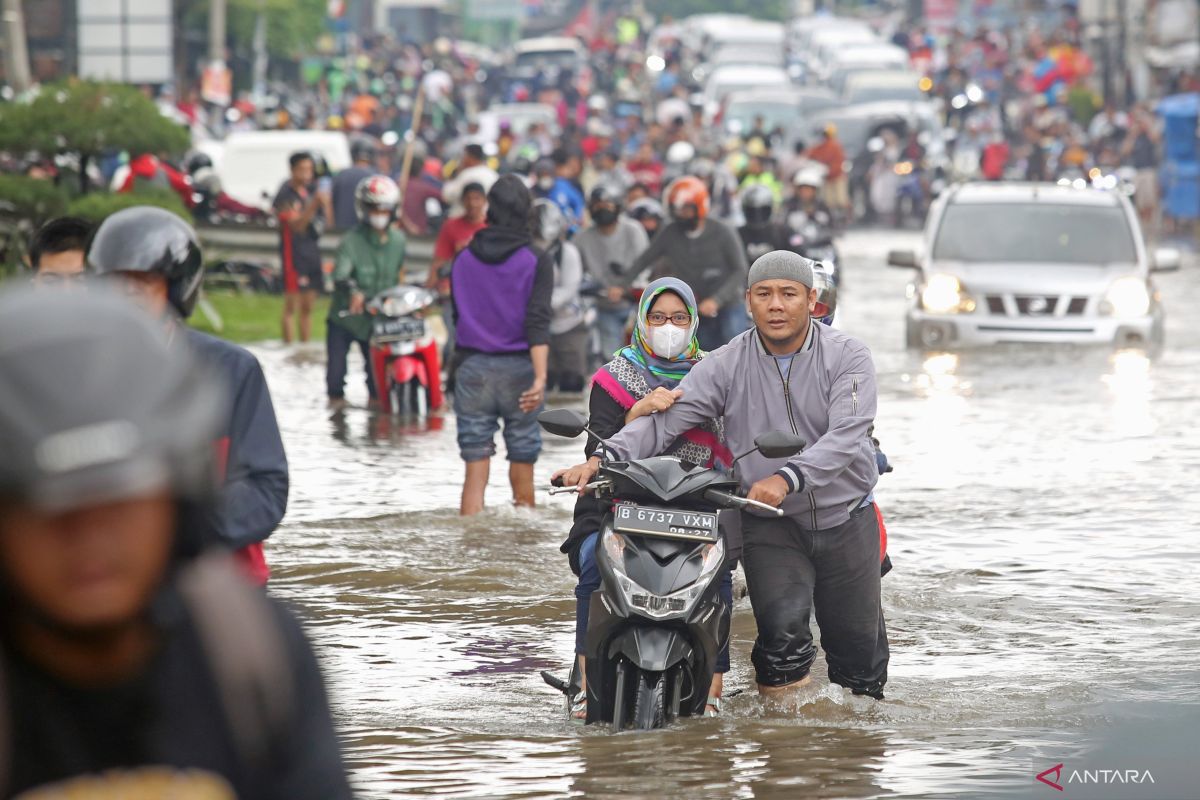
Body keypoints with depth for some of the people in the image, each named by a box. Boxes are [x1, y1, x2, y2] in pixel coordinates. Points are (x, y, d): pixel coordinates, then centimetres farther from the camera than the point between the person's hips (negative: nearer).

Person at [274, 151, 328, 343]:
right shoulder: (286, 194, -13)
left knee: (308, 307, 13)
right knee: (291, 307, -4)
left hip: (312, 252, 8)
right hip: (294, 253, -8)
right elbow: (296, 224, -28)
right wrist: (314, 205, -38)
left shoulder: (309, 190, 10)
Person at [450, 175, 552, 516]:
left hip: (472, 369, 2)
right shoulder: (536, 262, -5)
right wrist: (540, 377, -22)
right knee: (522, 466, 8)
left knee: (475, 470, 0)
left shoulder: (463, 259, 6)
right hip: (518, 370, -2)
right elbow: (537, 321, -15)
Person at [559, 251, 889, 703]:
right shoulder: (726, 365, -2)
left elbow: (847, 436, -21)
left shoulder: (848, 356, -7)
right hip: (769, 526, 0)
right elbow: (666, 419, -10)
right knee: (783, 632, -20)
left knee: (858, 645, 9)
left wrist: (788, 478, -38)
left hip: (846, 518, 0)